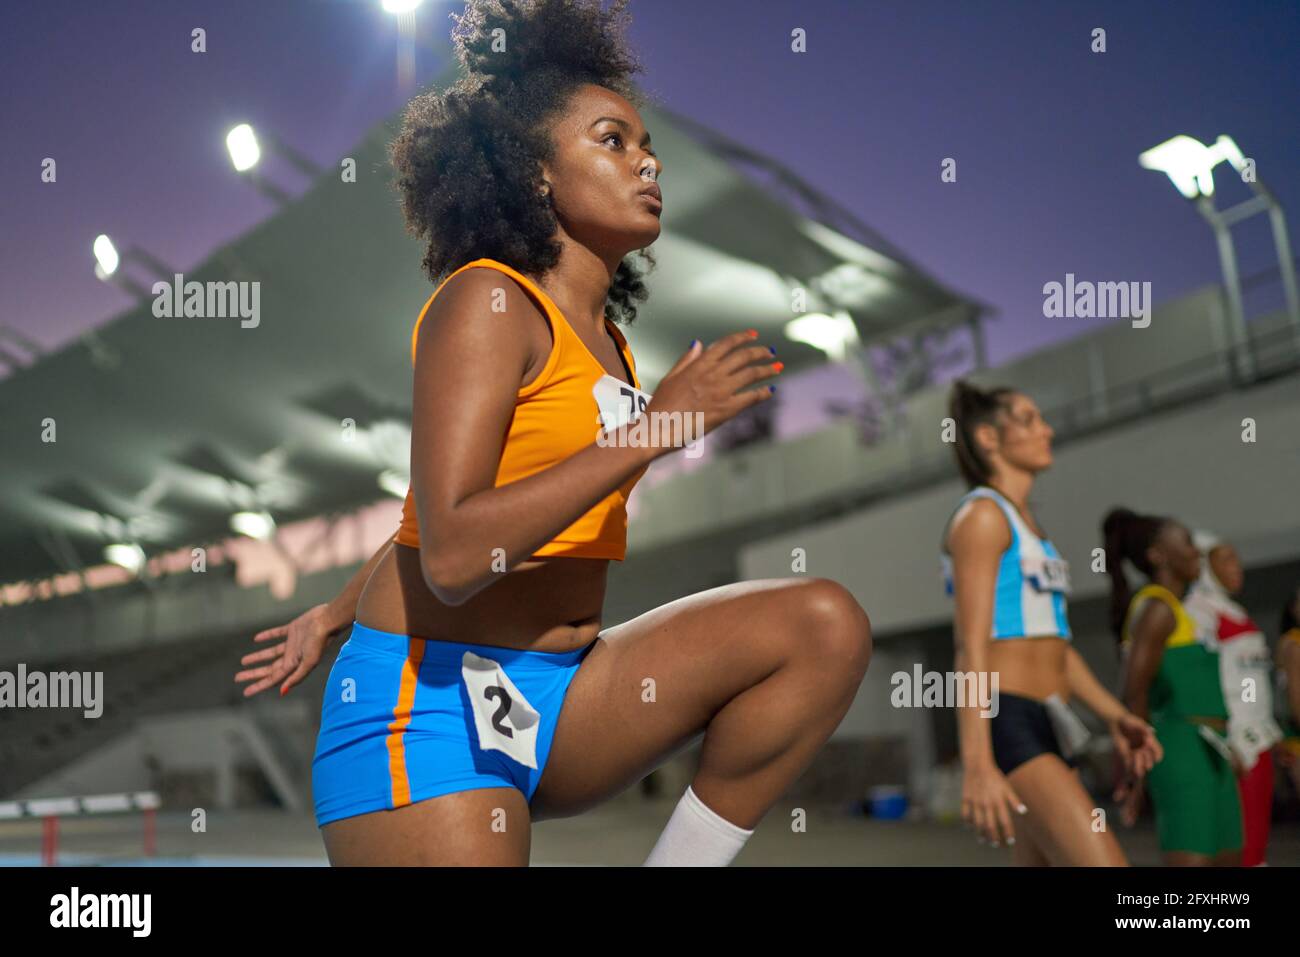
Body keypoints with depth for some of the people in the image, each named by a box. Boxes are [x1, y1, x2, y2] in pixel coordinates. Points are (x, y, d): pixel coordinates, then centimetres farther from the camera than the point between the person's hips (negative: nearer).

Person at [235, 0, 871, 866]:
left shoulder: (606, 337, 14)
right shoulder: (487, 300, -10)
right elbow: (450, 553, -22)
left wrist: (334, 617, 28)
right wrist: (655, 430, -20)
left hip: (558, 695, 8)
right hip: (432, 698, -7)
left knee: (826, 624, -9)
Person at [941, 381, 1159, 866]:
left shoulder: (1027, 523, 22)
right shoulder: (983, 514, -7)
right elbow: (972, 648, -16)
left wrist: (1115, 715, 13)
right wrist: (977, 763, -22)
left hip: (1048, 726, 10)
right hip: (1007, 725, -10)